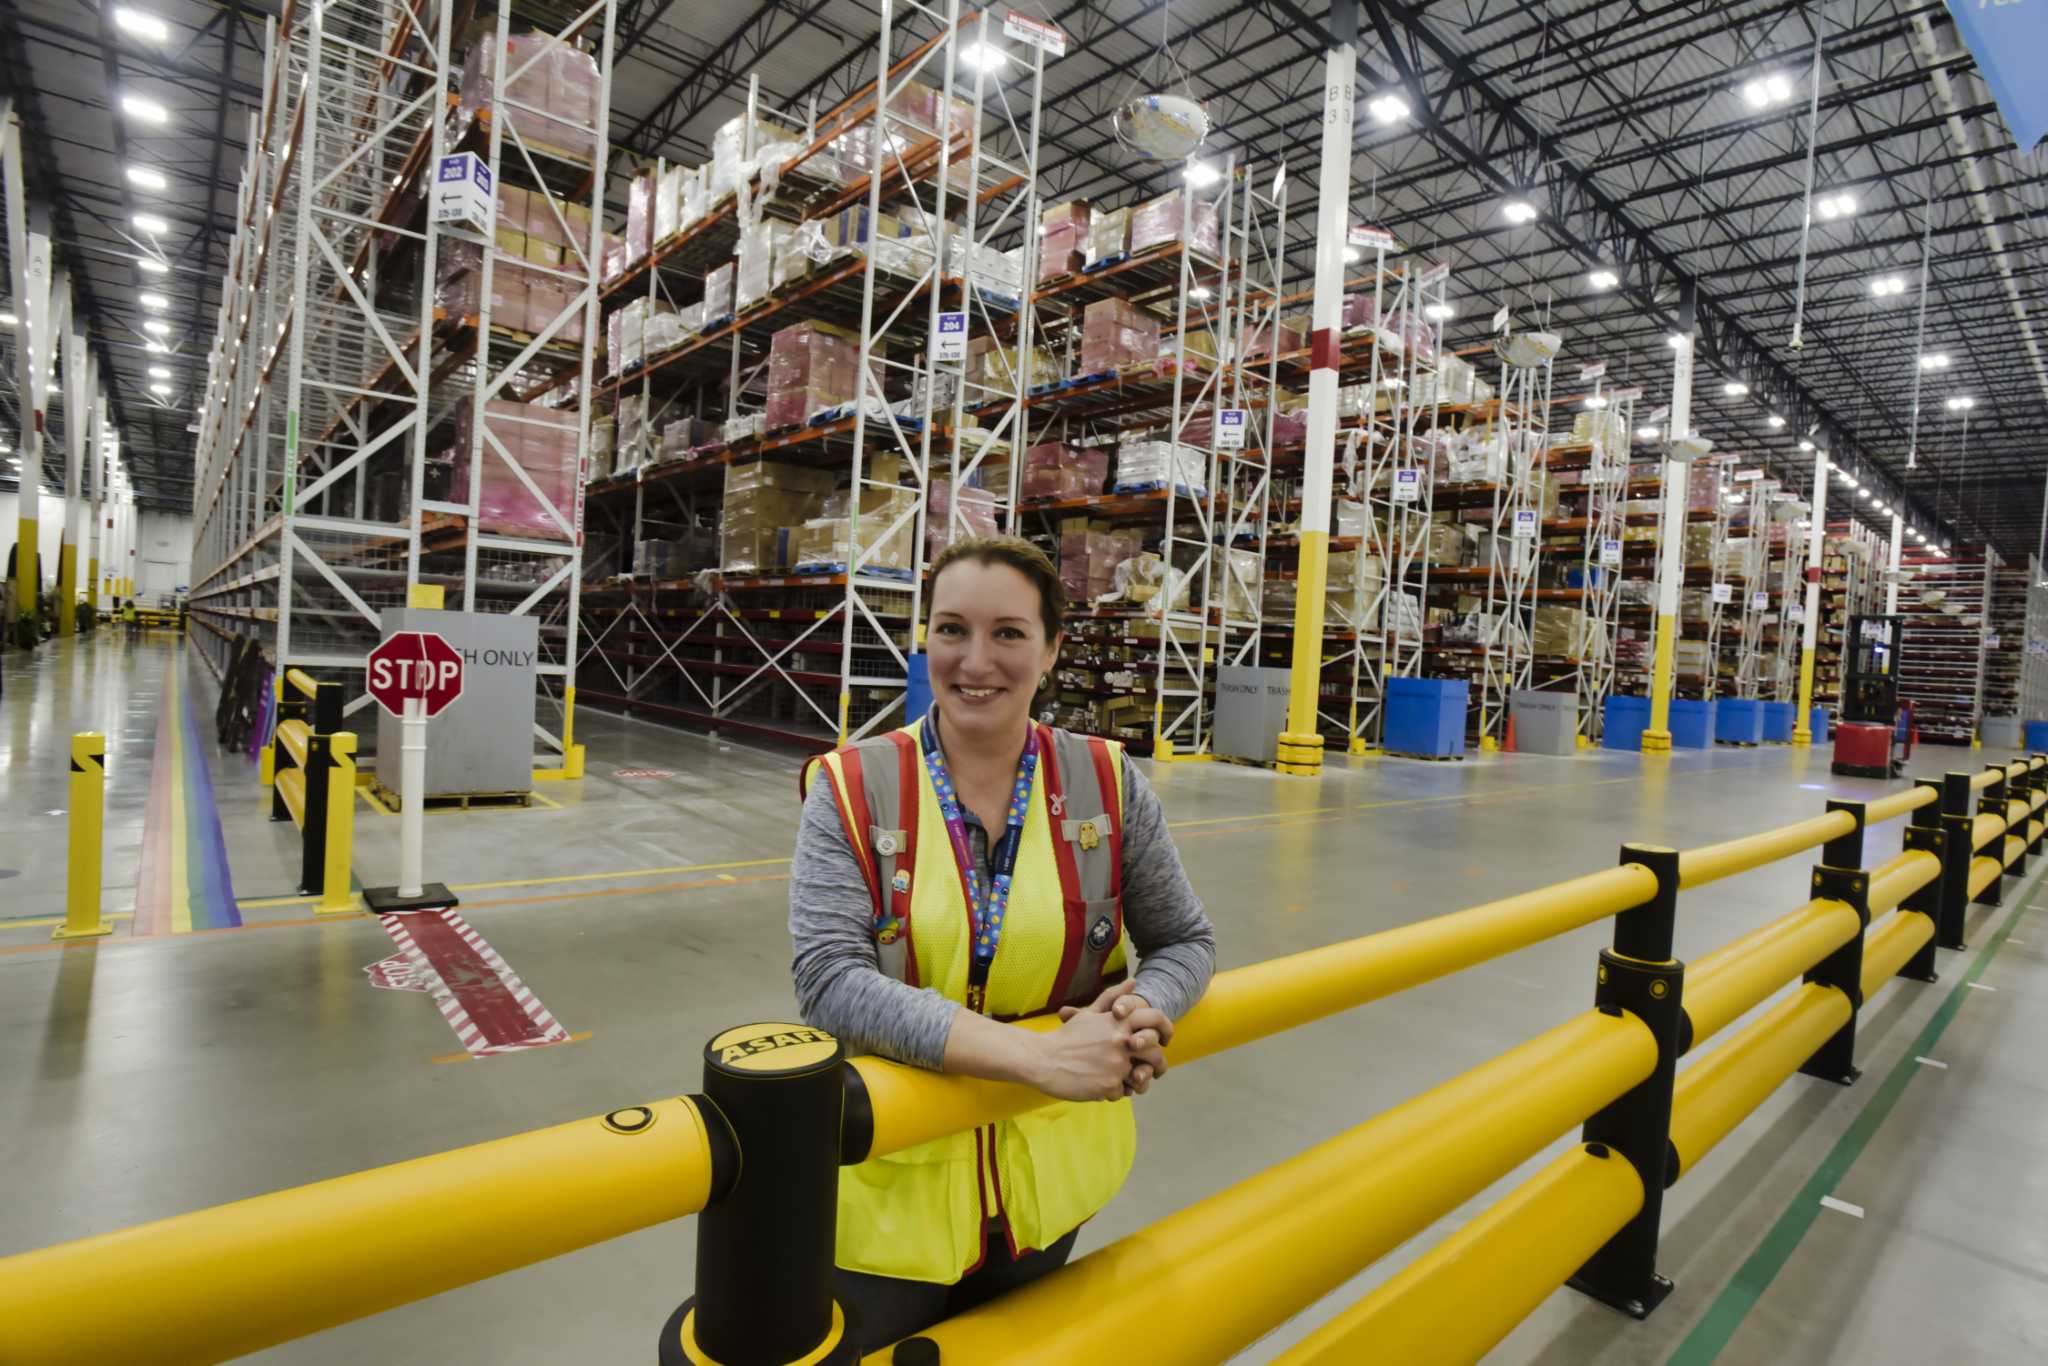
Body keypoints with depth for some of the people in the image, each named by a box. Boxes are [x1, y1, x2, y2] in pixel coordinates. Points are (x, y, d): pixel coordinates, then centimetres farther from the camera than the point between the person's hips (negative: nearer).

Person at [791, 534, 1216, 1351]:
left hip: (1047, 1186, 2)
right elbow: (829, 980, -22)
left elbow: (1184, 941, 3)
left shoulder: (1108, 786, -8)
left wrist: (1142, 1012, -21)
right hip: (890, 1186, -2)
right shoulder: (852, 791, -13)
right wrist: (1036, 1053, -31)